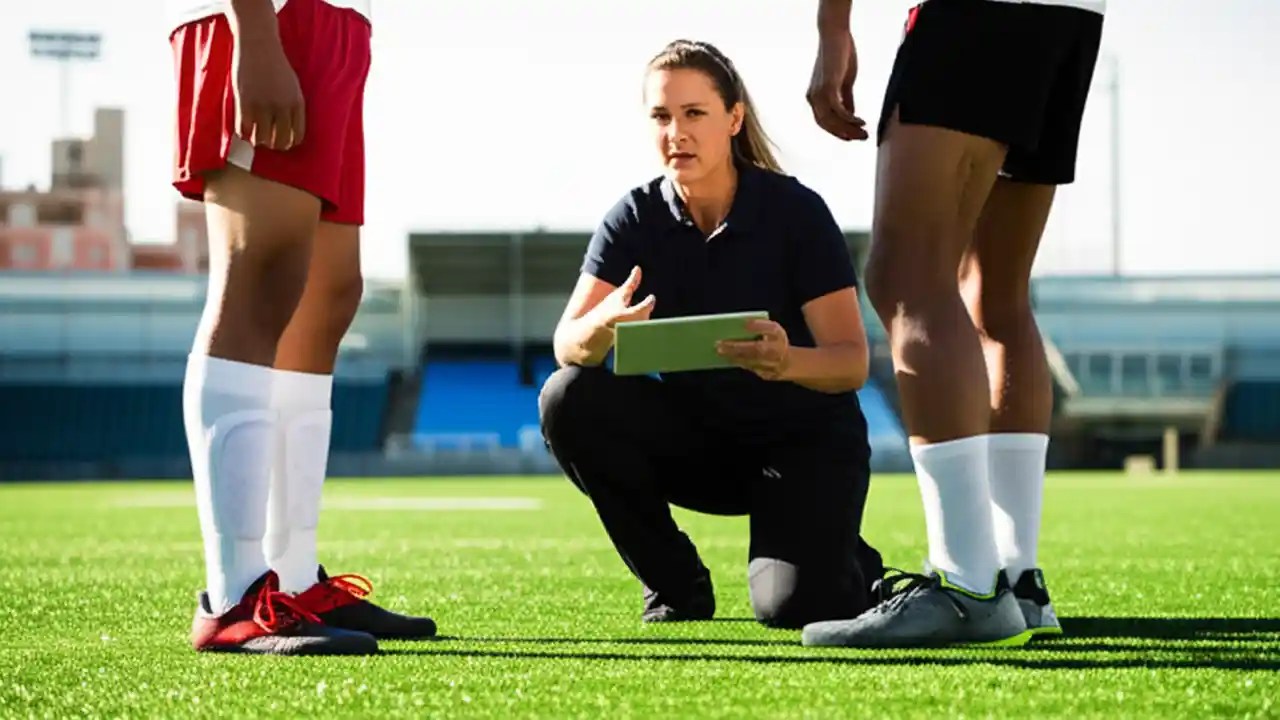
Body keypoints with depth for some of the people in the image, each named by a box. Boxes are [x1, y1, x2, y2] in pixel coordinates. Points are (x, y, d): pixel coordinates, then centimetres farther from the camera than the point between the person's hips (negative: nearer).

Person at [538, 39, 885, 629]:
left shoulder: (796, 211, -16)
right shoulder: (636, 218, -7)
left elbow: (852, 362, -21)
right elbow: (566, 346, -17)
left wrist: (788, 363, -44)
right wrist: (602, 329, -42)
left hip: (806, 438, -3)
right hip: (696, 439, 3)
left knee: (792, 605, -28)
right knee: (568, 399, -23)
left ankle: (852, 567, 13)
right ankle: (676, 586, -7)